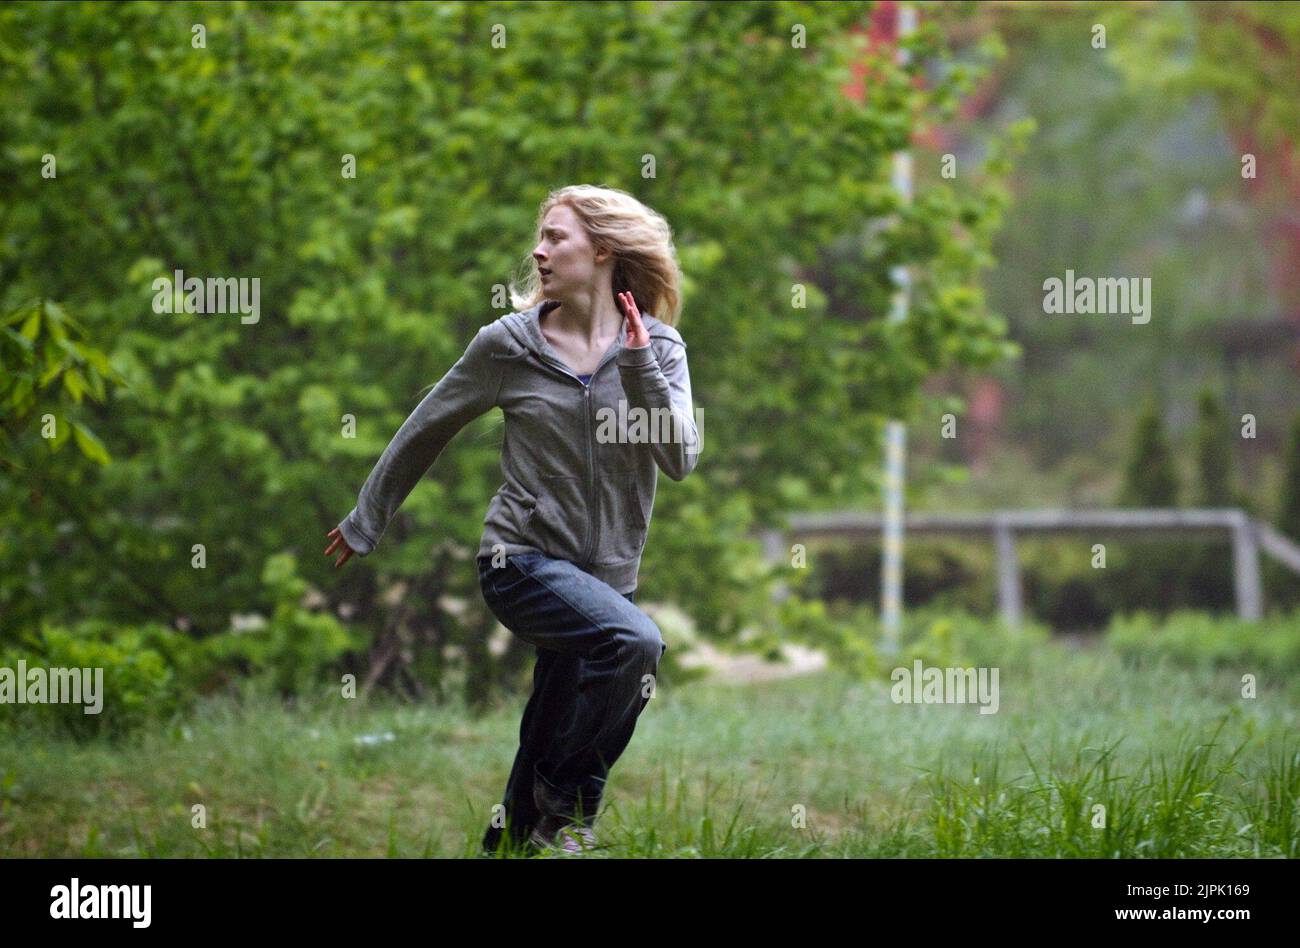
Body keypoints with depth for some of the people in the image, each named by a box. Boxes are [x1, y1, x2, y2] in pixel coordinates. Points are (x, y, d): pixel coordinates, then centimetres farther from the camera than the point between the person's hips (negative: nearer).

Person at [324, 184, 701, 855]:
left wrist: (638, 365, -20)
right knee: (634, 641, -30)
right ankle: (567, 807, -14)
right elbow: (425, 430, 10)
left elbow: (679, 459, -11)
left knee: (551, 744, 8)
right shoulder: (509, 344, -3)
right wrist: (366, 522, 17)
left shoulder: (658, 346, 1)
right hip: (523, 559, -3)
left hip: (607, 574, 3)